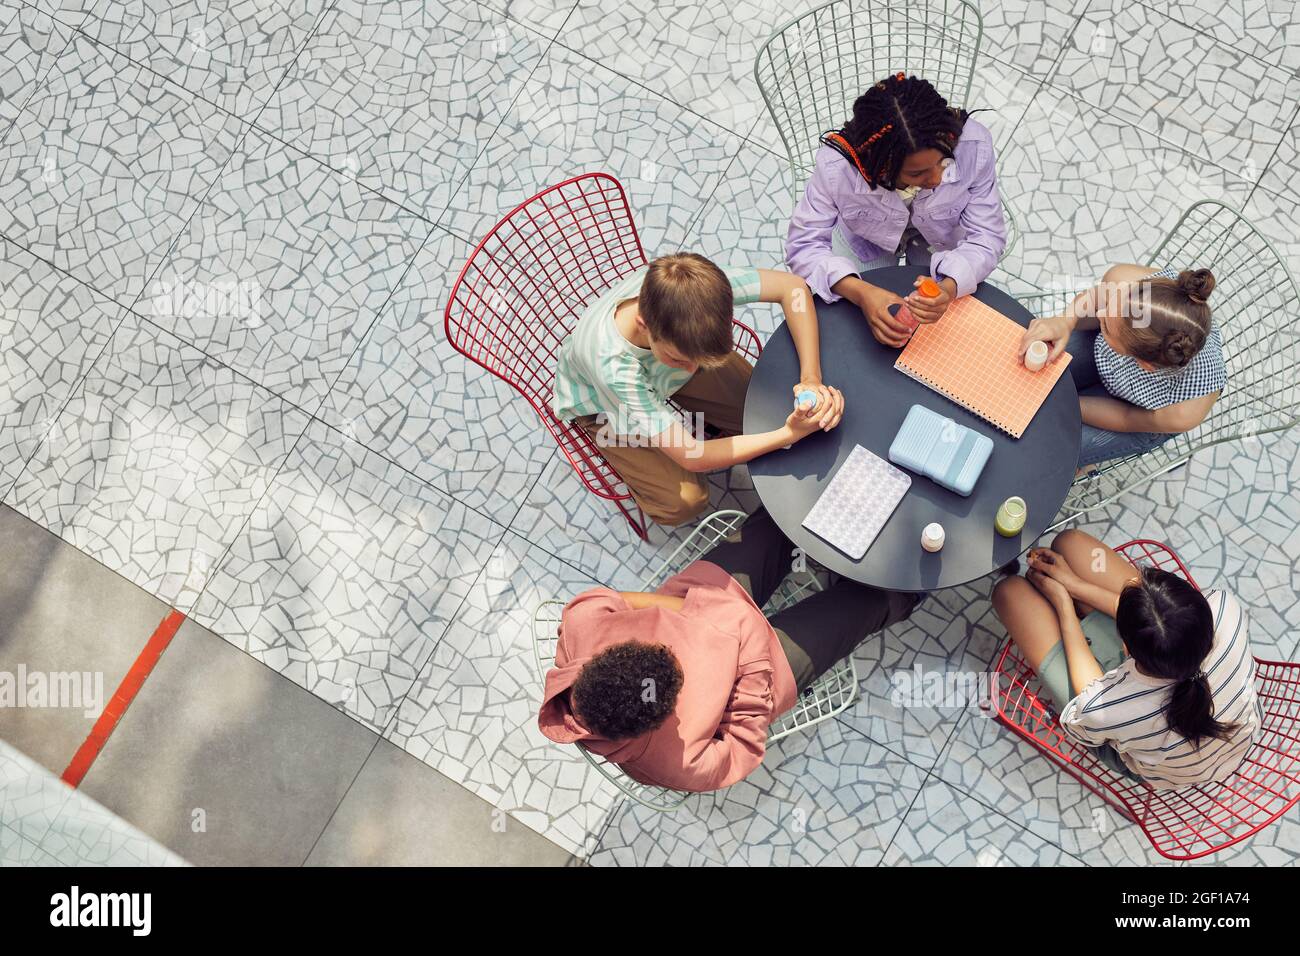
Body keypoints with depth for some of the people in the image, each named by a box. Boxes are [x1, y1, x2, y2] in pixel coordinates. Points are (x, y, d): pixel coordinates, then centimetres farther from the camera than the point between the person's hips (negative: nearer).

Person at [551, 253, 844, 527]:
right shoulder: (611, 367, -46)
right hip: (602, 403, -3)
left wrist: (811, 377, -34)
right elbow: (691, 458, -36)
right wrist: (791, 434, -39)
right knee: (683, 501, -17)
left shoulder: (699, 284, -39)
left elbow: (792, 286, -23)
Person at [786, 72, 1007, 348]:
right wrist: (860, 293, -50)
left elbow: (986, 237, -28)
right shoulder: (836, 165, -41)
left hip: (941, 236, 1)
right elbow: (804, 244, -31)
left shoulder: (974, 146, -38)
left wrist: (949, 288, -51)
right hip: (865, 241, -1)